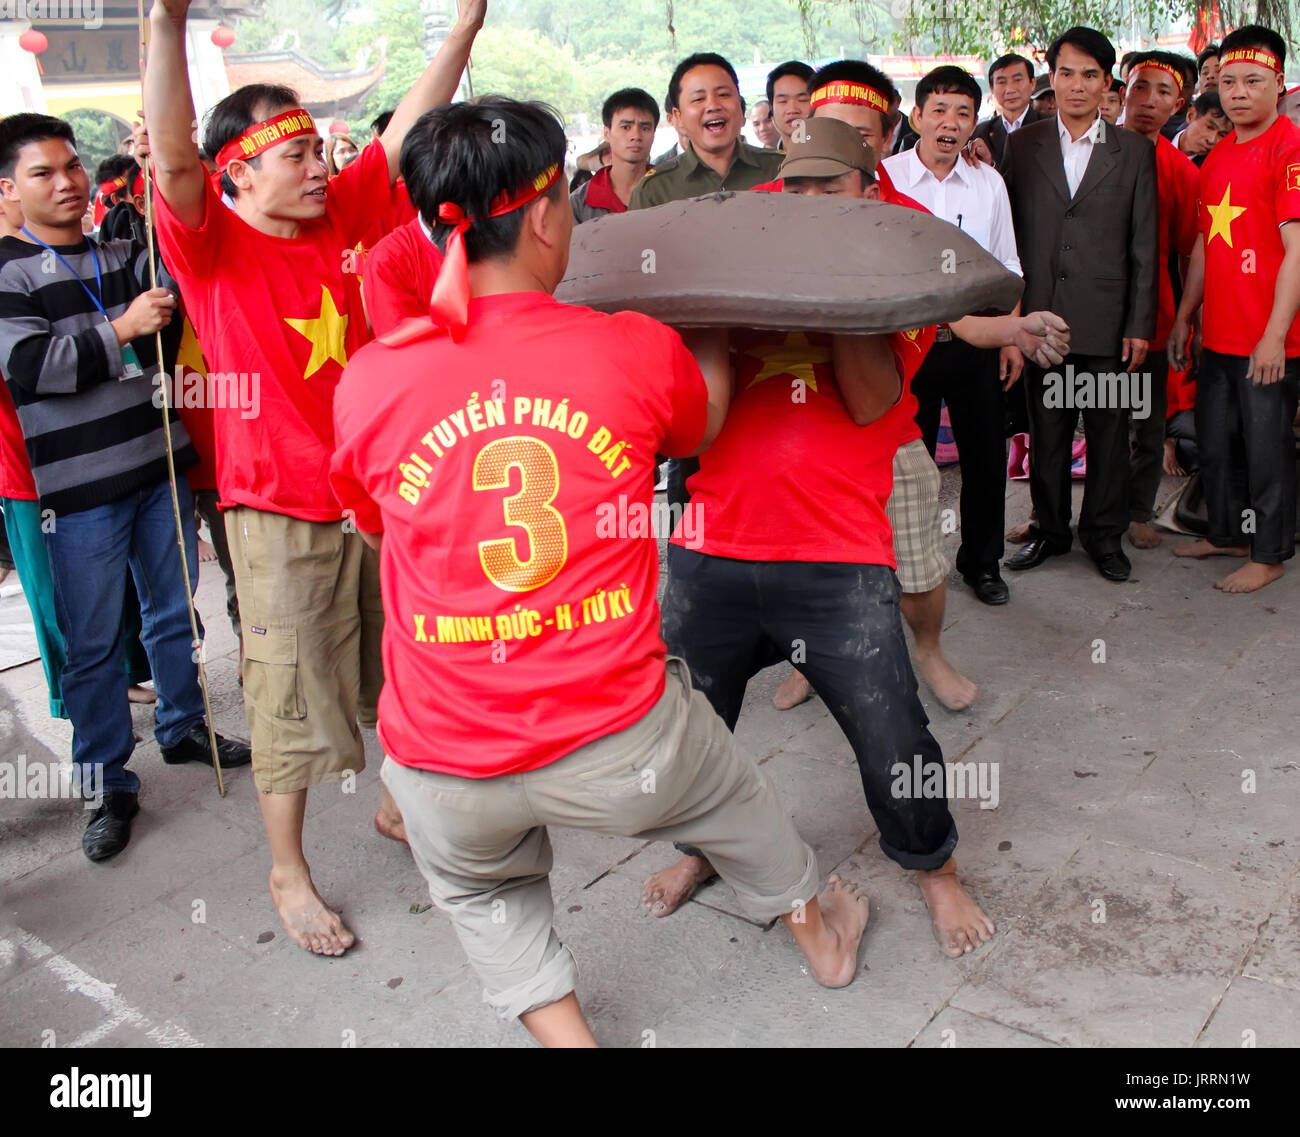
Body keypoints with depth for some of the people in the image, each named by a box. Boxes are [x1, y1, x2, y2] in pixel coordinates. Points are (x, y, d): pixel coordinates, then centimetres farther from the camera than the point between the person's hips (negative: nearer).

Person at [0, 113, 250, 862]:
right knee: (94, 641, 2)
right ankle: (110, 785, 14)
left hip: (161, 464, 5)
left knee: (174, 610, 17)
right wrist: (120, 330, -20)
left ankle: (183, 728, 36)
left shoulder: (126, 256, 12)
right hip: (80, 488, -5)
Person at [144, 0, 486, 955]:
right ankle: (289, 875, 23)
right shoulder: (212, 245, -10)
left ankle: (398, 806, 41)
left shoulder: (337, 215, 4)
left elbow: (408, 129, 3)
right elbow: (174, 164, -29)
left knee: (398, 676, 18)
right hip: (282, 514, -5)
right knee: (292, 702, 5)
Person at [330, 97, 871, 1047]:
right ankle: (818, 933, 58)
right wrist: (713, 341, 35)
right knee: (732, 796, 32)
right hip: (618, 746, 0)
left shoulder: (368, 383, -7)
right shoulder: (640, 352, -8)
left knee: (483, 896, 33)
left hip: (446, 774, 1)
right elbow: (703, 425, 16)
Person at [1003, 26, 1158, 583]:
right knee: (1045, 430, 8)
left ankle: (1104, 534, 21)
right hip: (1041, 315, 1)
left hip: (1107, 321, 0)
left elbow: (1144, 244, 4)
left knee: (1109, 430, 6)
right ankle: (1049, 529, 24)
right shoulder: (1021, 145, 7)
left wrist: (1140, 323, -2)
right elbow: (1011, 234, 6)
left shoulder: (1134, 150, 6)